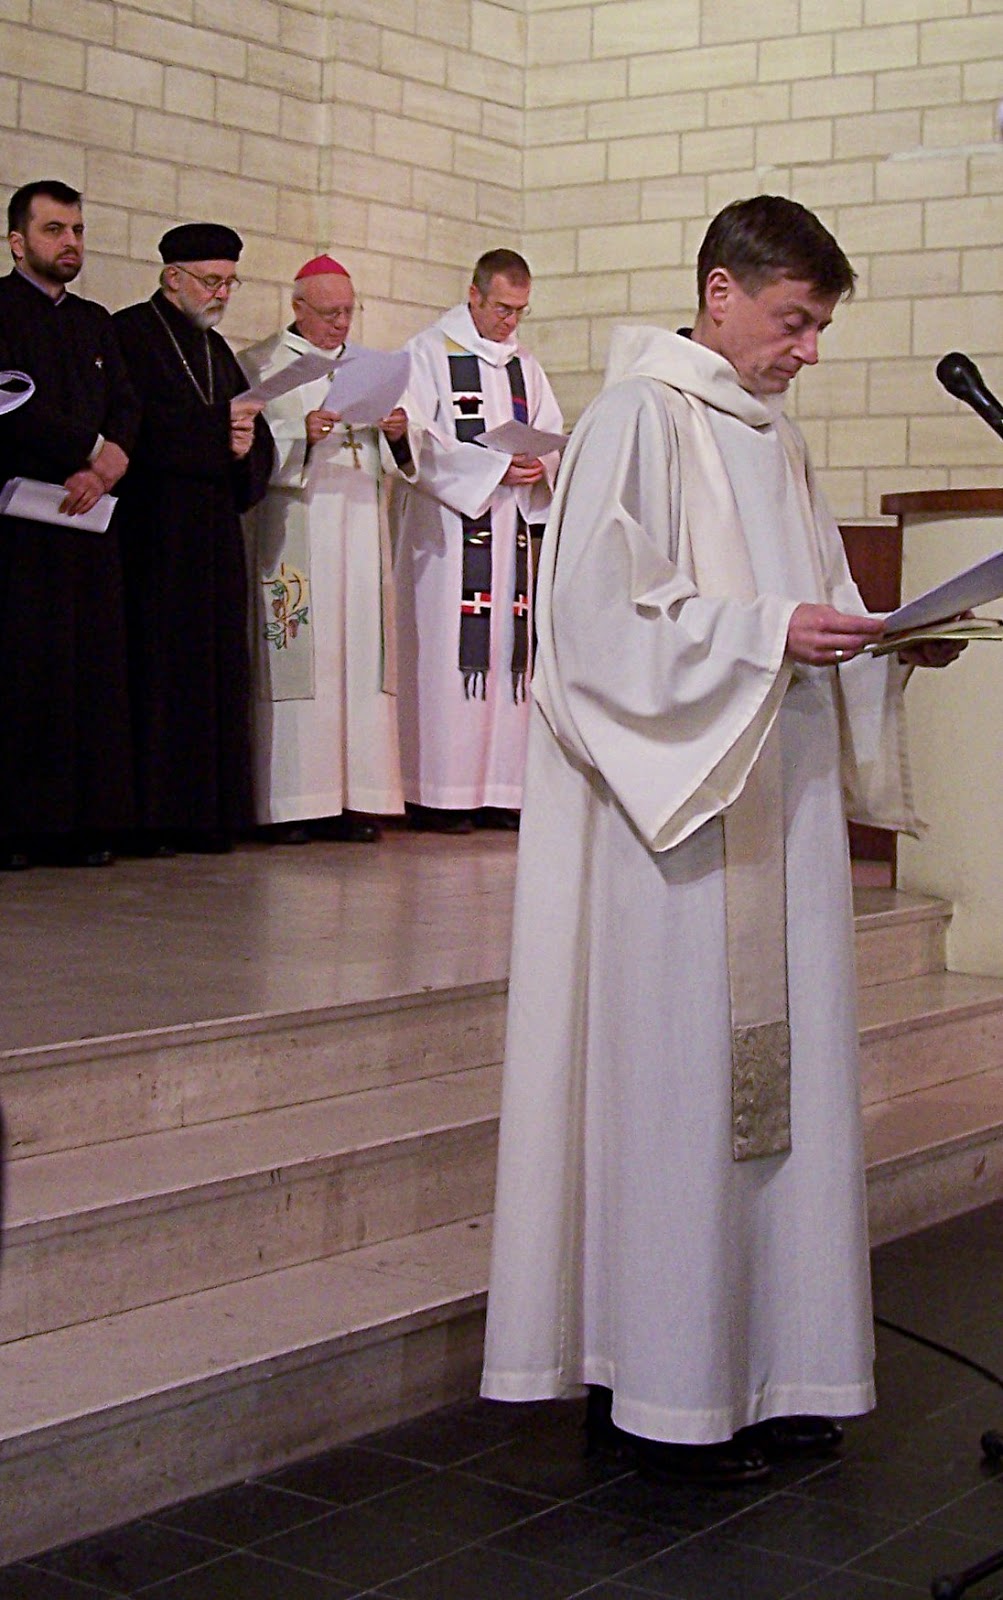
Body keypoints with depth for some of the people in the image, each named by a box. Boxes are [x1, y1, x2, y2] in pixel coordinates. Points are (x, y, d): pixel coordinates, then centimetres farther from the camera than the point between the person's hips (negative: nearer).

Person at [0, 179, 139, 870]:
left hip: (88, 516, 6)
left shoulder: (97, 321, 22)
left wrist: (104, 467, -6)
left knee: (93, 668, 1)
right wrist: (92, 450, -10)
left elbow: (126, 408, 13)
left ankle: (84, 822, 3)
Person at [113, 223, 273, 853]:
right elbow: (138, 423, -16)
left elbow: (255, 435, 16)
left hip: (214, 531, 7)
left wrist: (246, 444, -7)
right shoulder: (131, 333, -2)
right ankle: (150, 810, -6)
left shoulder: (216, 348, 21)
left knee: (217, 666, 4)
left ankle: (207, 812, 7)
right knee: (156, 665, -8)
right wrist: (219, 424, -15)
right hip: (153, 532, -7)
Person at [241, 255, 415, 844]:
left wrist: (399, 431, -4)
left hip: (360, 525, 5)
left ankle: (357, 798, 2)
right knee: (300, 657, -8)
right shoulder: (260, 365, 7)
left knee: (361, 658, 0)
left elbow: (399, 458, 18)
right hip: (293, 526, -4)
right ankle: (294, 801, -7)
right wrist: (302, 435, -20)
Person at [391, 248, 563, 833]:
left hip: (513, 522, 6)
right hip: (448, 522, -6)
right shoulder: (429, 352, 0)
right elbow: (415, 442, -10)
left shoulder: (524, 365, 18)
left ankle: (502, 787, 5)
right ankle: (440, 792, -8)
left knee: (508, 649, 3)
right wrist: (495, 467, -15)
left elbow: (553, 435, 17)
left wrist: (540, 464, -7)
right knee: (447, 652, -9)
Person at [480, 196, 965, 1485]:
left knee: (775, 1071, 8)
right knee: (674, 1081, -6)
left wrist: (881, 645, 3)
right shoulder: (636, 418, -7)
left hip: (774, 809, 8)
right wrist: (767, 637, -20)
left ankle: (762, 1367, 16)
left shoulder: (772, 437, 18)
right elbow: (597, 614, -15)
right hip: (669, 802, -8)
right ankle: (655, 1392, 3)